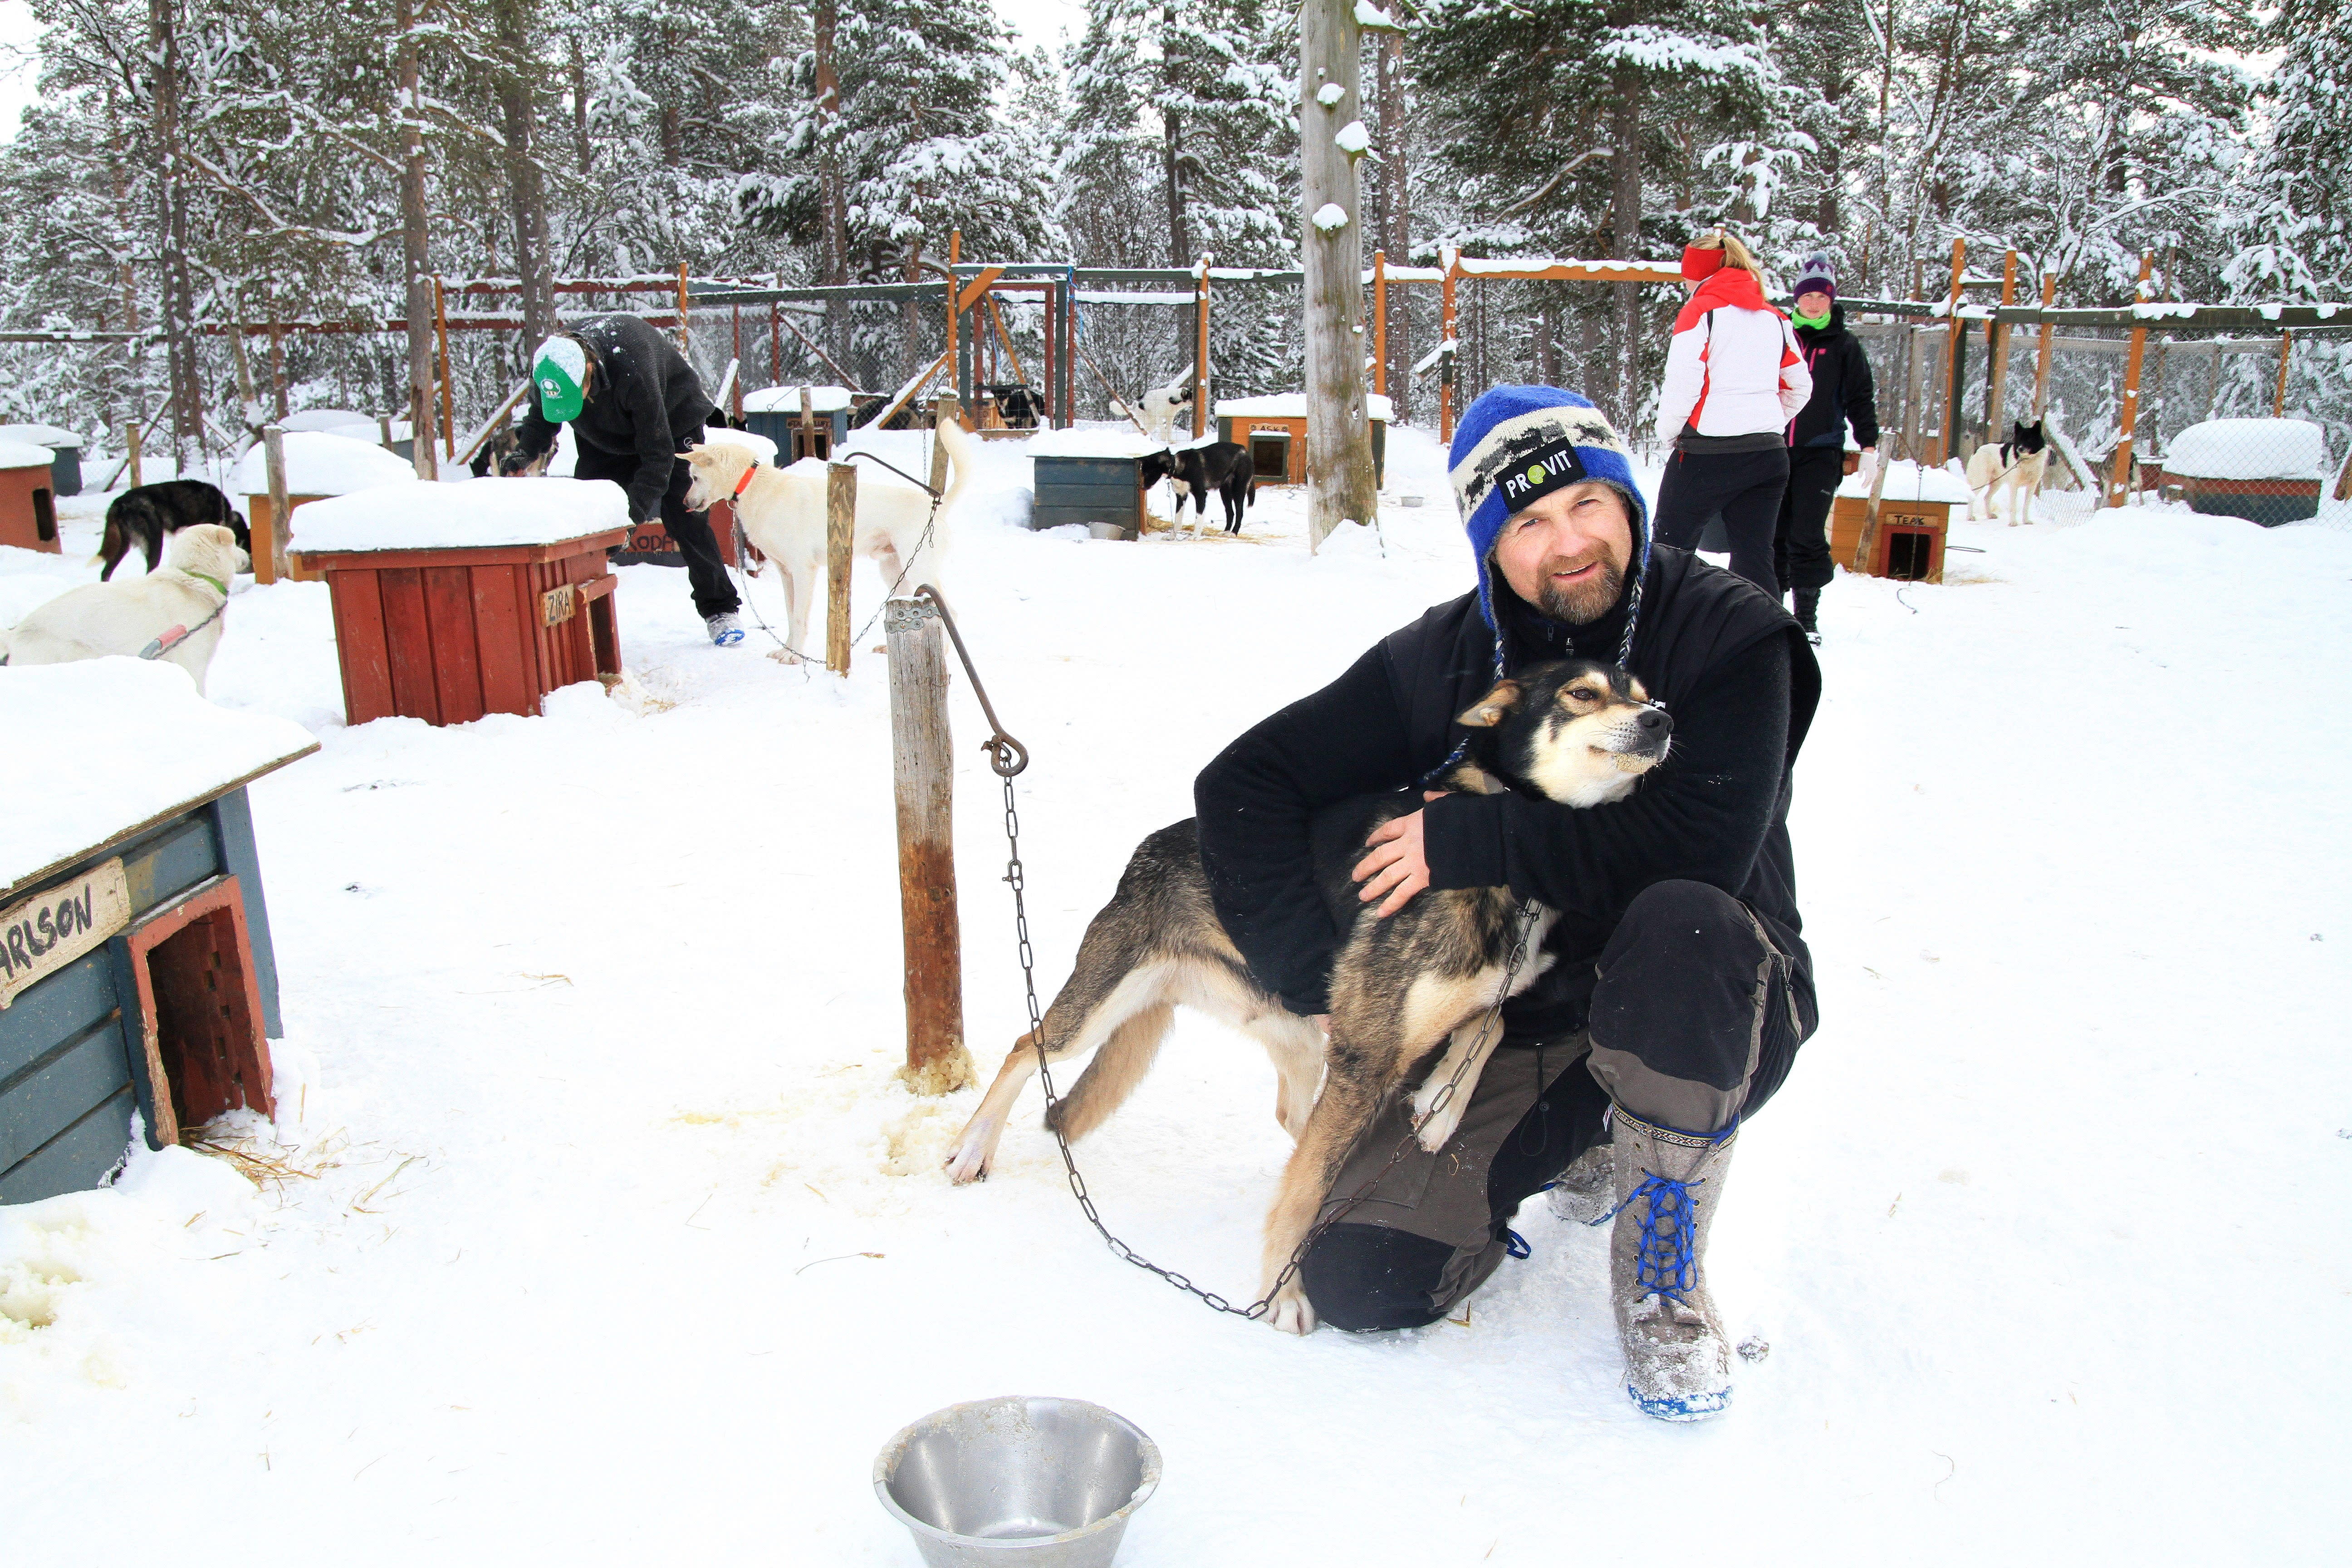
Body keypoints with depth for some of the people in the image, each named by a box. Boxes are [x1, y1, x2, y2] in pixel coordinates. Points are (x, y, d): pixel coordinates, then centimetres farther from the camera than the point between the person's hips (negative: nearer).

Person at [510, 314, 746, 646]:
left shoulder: (632, 369, -42)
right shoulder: (549, 371, -26)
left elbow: (658, 453, -37)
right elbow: (540, 418, -3)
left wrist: (635, 507, -44)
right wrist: (526, 450, -24)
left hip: (671, 422, -5)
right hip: (604, 438, 5)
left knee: (686, 518, -11)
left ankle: (721, 609, 1)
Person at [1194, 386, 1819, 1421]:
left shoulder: (1729, 634, -12)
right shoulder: (1444, 659, -3)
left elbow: (1705, 849, -28)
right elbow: (1245, 785, -2)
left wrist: (1466, 842, -23)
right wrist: (1313, 973, -13)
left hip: (1703, 1017, -3)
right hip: (1519, 1025, 3)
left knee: (1679, 924, -38)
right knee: (1355, 1281, -11)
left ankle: (1661, 1263, -13)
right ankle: (1580, 1142, 18)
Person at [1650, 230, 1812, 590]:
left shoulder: (1700, 311, -5)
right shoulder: (1773, 318, 14)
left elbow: (1682, 383, -14)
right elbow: (1800, 387, 17)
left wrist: (1669, 433, 0)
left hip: (1708, 453, -6)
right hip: (1770, 454, 6)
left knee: (1671, 550, 5)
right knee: (1755, 557, 6)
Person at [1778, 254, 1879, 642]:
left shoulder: (1844, 346, 6)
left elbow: (1861, 399, 7)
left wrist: (1869, 446, 0)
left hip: (1820, 454, -2)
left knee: (1808, 537, -7)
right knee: (1773, 535, 4)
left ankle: (1807, 616, -1)